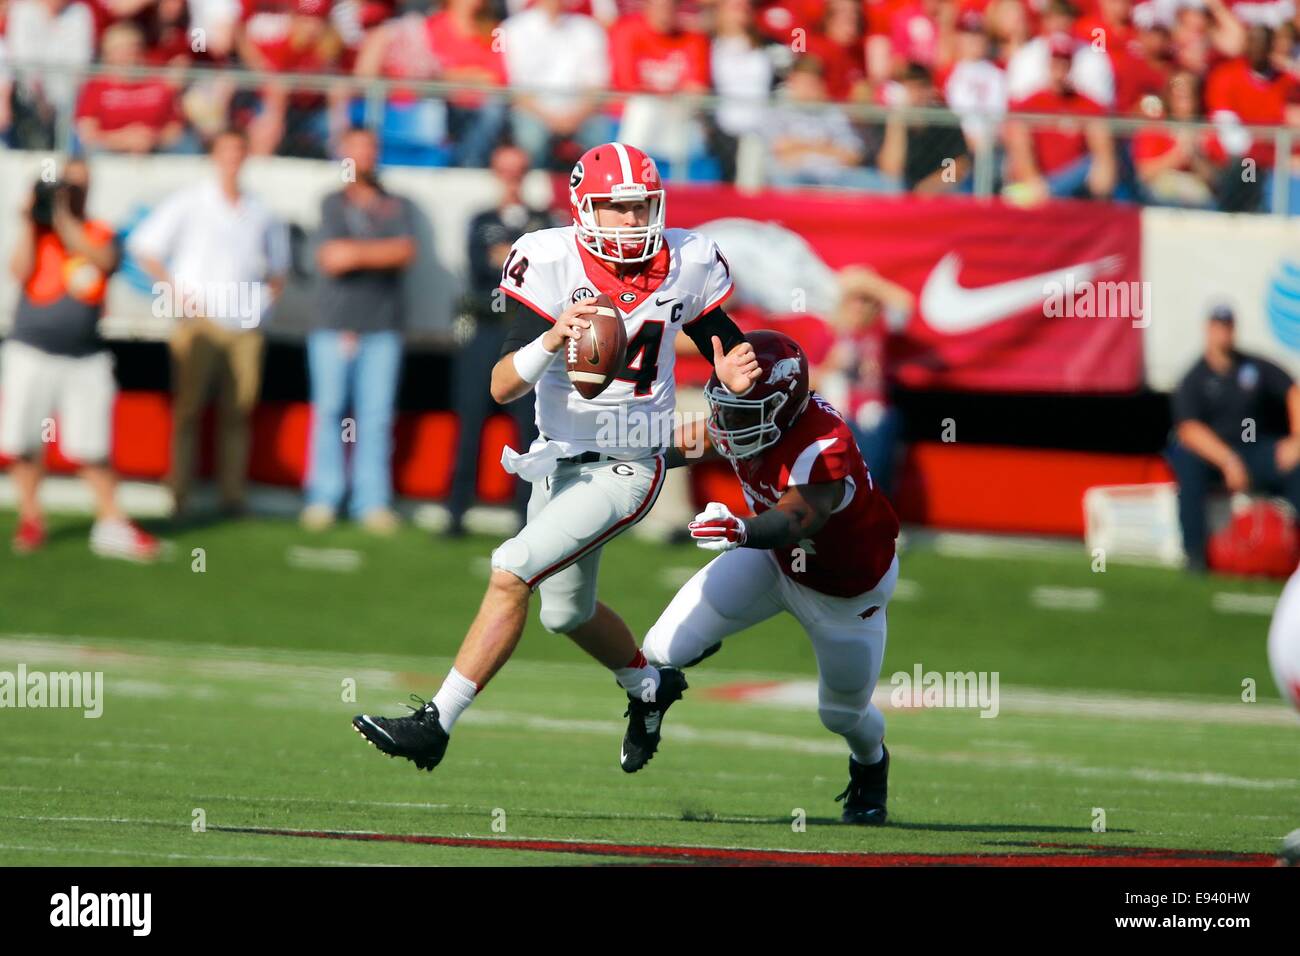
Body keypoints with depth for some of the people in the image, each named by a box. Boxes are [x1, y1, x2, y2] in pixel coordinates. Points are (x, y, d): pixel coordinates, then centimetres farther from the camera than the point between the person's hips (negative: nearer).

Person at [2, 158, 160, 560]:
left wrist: (65, 220, -20)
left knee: (95, 448, 0)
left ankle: (111, 524, 5)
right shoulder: (36, 231, 3)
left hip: (86, 357, 0)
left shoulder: (100, 234, 5)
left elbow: (105, 261, -17)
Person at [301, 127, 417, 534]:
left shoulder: (398, 207, 14)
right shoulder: (333, 204, 9)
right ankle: (323, 499, 2)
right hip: (334, 325, -1)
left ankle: (372, 501, -2)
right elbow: (329, 259, -5)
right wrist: (383, 253, -5)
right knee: (329, 410, -2)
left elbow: (406, 252, -4)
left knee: (376, 416, -3)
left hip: (382, 328, 1)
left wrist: (357, 253, -10)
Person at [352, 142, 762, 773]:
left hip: (626, 466, -3)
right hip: (559, 460, 3)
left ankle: (436, 724, -15)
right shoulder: (550, 264, -14)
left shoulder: (684, 266, -9)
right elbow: (502, 387, -20)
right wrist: (551, 341, -39)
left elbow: (723, 343, 8)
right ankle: (649, 687, 52)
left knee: (512, 573, -19)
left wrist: (737, 373, -16)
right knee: (568, 614, 22)